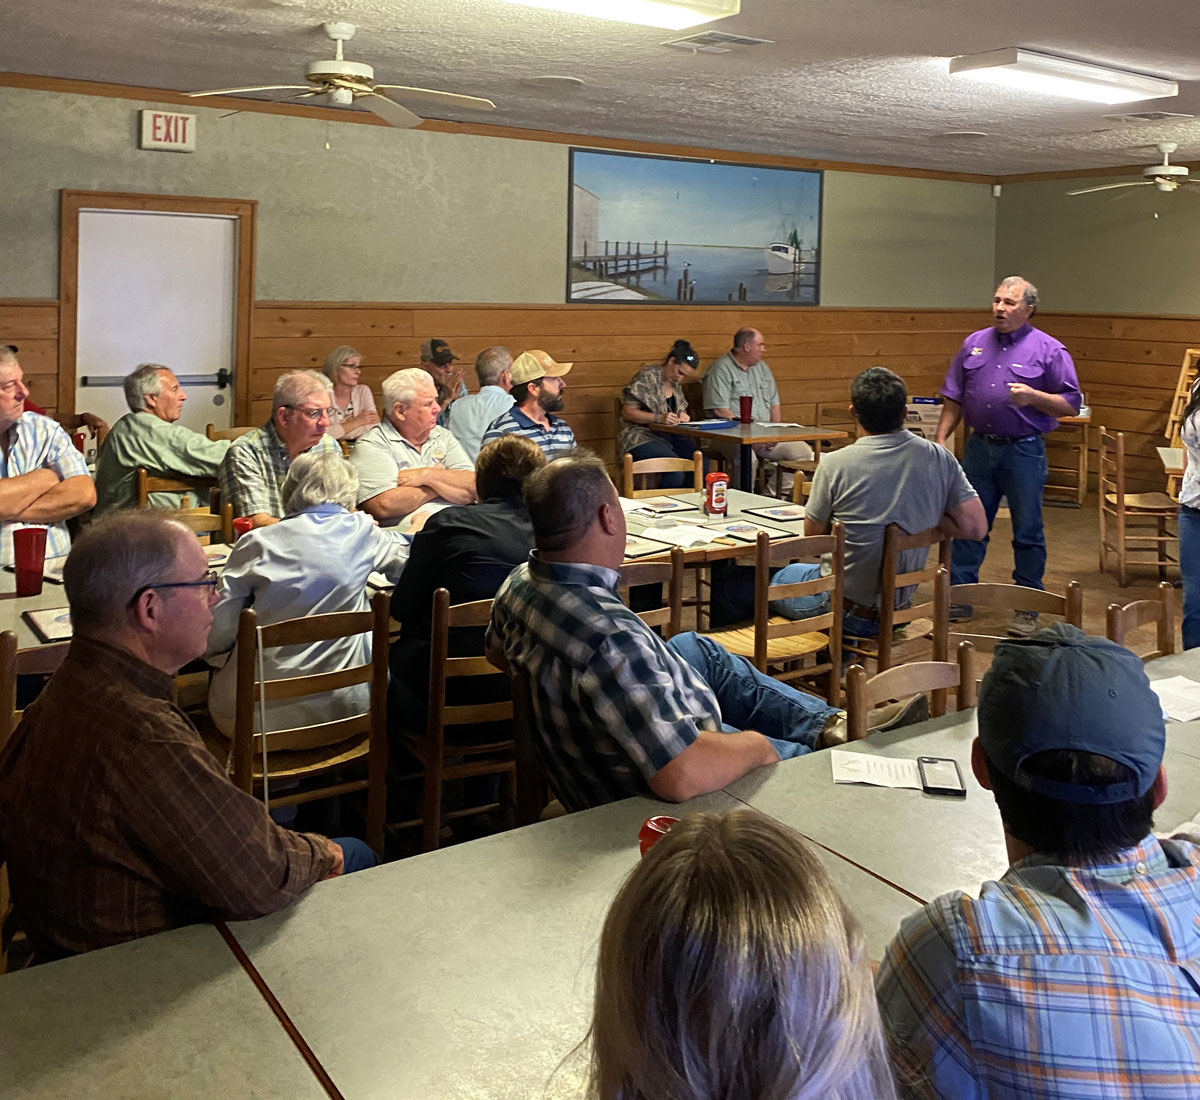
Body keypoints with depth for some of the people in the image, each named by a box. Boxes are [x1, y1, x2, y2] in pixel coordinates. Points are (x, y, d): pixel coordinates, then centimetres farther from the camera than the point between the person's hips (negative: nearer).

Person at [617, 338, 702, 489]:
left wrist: (683, 415, -1)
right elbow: (628, 412, -12)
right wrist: (659, 418, -24)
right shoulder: (647, 376, -9)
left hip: (666, 436, 7)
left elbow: (681, 409, 25)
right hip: (640, 437, -7)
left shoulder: (675, 382, 15)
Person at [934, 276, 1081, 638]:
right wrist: (941, 439, 6)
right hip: (979, 447, 4)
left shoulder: (1049, 350, -3)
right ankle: (959, 599, 17)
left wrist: (1033, 396, -19)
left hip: (1024, 451, -4)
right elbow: (954, 399, 14)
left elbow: (1071, 404, -3)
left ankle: (1027, 608, 14)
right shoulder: (974, 344, 9)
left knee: (1027, 532, 4)